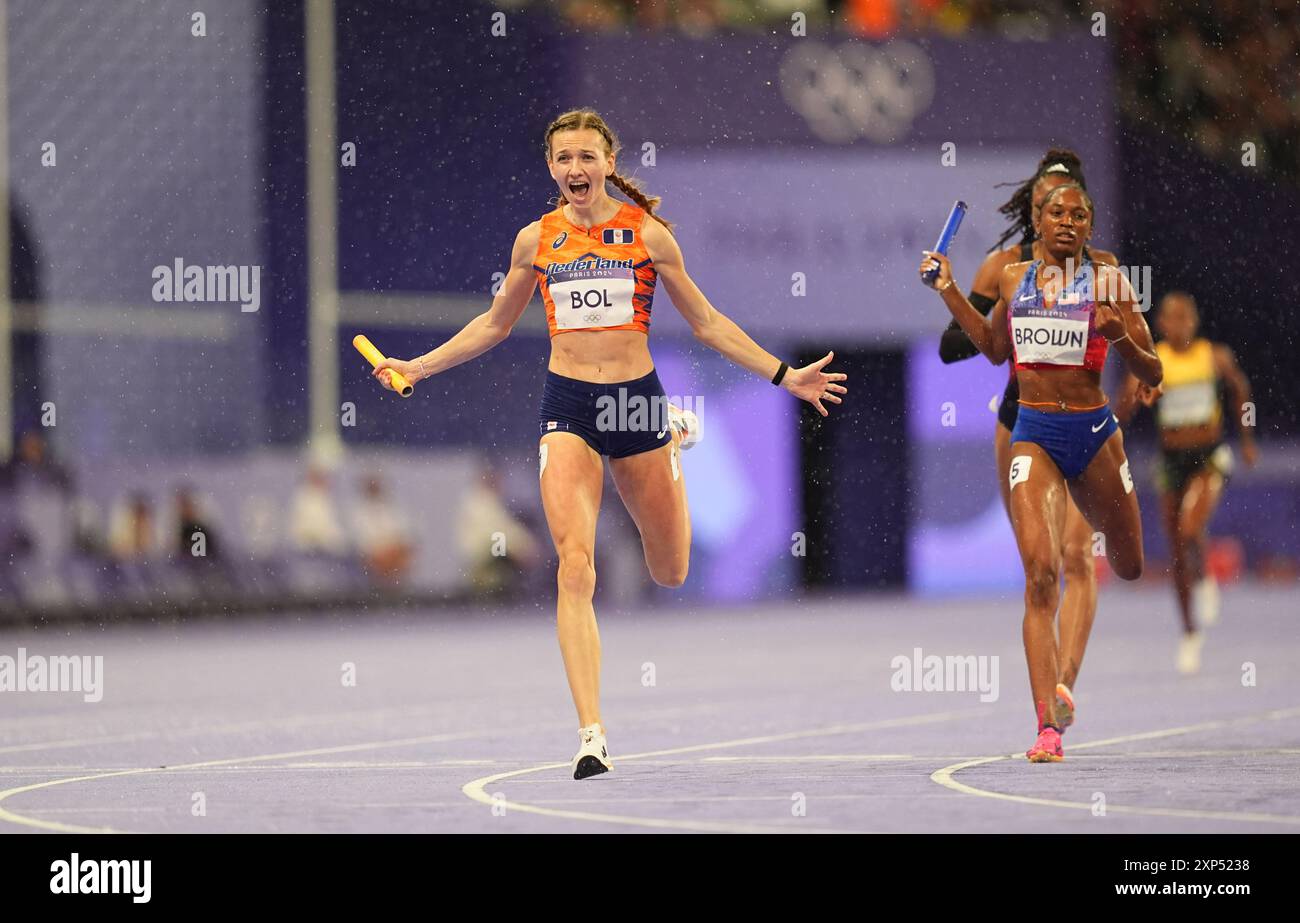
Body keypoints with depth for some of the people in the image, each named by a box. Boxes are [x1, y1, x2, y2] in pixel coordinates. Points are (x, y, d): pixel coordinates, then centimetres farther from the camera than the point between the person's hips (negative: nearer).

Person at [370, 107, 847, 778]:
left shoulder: (648, 235, 0)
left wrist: (784, 376, 3)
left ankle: (677, 441, 50)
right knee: (575, 566, -18)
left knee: (669, 573, 14)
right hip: (567, 405, 0)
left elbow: (707, 324, 7)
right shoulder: (536, 241, 4)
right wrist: (418, 367, 14)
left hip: (636, 398, 0)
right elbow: (493, 325, 19)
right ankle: (591, 735, -20)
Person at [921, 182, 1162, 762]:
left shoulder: (1107, 282, -3)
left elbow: (1153, 375, -2)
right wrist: (948, 290, 17)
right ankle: (1048, 726, -21)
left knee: (1130, 570, 18)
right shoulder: (1014, 279, 7)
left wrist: (1120, 336, -21)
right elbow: (994, 348, 25)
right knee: (1041, 573, -18)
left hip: (1094, 433, 0)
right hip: (1033, 436, 0)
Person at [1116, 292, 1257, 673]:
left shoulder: (1216, 356, -3)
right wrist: (1135, 395, -37)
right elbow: (1120, 413, -14)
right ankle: (1190, 634, 24)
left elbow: (1240, 389, 16)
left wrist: (1247, 438, 22)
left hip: (1209, 458, -2)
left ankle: (1205, 581, 6)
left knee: (1190, 531, -26)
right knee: (1178, 555, 8)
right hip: (1171, 460, 2)